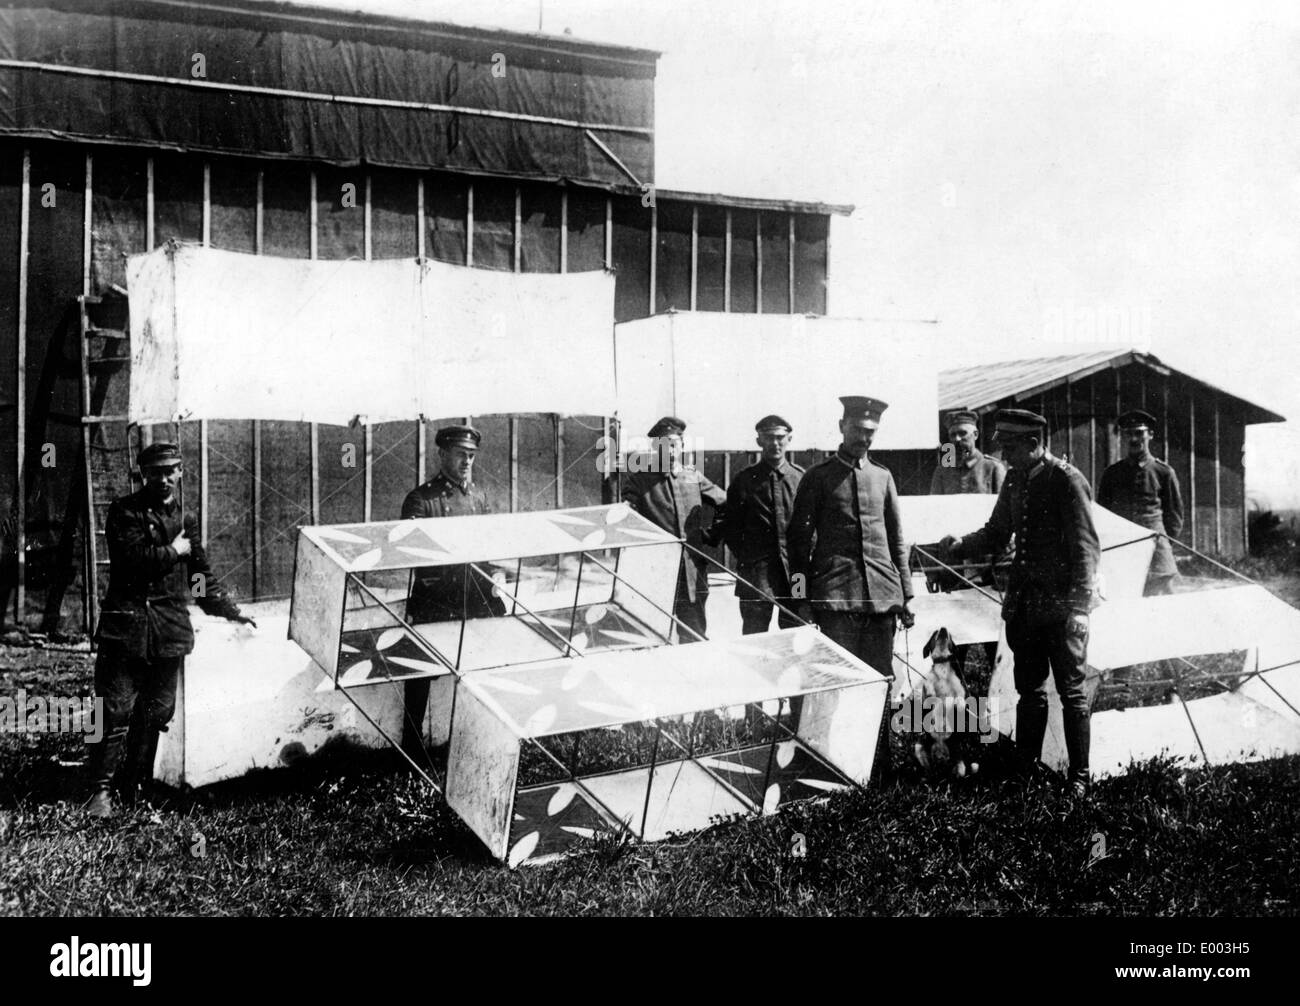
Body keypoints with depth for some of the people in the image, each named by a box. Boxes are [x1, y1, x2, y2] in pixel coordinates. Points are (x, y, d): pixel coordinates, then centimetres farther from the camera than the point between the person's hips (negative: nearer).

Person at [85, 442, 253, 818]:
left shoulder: (185, 521, 16)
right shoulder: (125, 511, 0)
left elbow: (203, 577, 22)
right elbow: (134, 558, -16)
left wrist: (231, 613, 16)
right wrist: (174, 551, -4)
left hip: (171, 628, 5)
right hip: (126, 621, -5)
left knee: (156, 712, 7)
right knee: (115, 710, -6)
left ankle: (134, 787, 16)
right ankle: (101, 790, 0)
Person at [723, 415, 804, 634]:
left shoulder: (801, 478, 8)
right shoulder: (744, 481, 4)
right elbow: (731, 529, 8)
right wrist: (746, 559, 0)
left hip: (795, 569, 2)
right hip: (756, 573, -2)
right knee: (754, 635, -3)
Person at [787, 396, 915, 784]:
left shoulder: (883, 477, 15)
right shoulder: (818, 477, 4)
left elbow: (897, 538, 18)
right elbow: (799, 536, 4)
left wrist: (906, 593, 13)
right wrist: (802, 595, -3)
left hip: (882, 592, 4)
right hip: (836, 594, -4)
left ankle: (879, 768, 14)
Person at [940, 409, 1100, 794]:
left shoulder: (1067, 480, -11)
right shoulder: (1015, 480, 9)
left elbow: (1086, 547, -13)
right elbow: (997, 533, 18)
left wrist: (1078, 606, -18)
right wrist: (961, 545, 0)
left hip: (1061, 606, -6)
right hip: (1024, 603, 6)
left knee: (1071, 691, 3)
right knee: (1029, 690, 12)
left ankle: (1079, 777, 11)